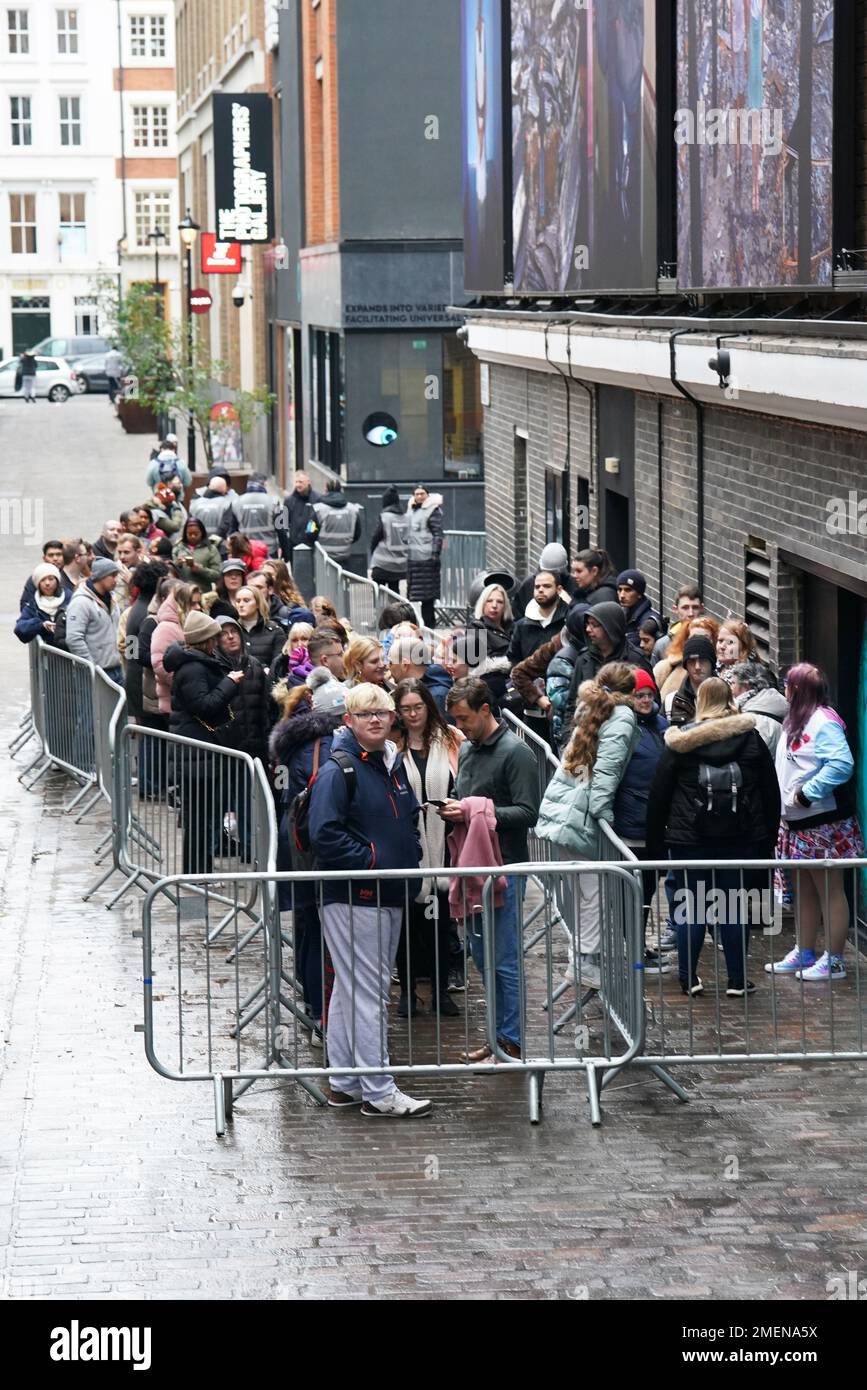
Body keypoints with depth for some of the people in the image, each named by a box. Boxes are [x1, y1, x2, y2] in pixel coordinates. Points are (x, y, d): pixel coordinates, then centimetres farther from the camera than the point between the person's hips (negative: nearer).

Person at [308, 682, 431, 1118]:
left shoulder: (394, 765, 14)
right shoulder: (337, 771, -12)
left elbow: (410, 819, 27)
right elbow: (324, 834, -20)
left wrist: (410, 858, 11)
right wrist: (371, 860, -19)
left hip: (390, 897, 9)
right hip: (352, 898, -9)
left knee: (353, 991, 15)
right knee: (365, 994, -8)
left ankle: (344, 1083, 22)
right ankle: (378, 1092, -6)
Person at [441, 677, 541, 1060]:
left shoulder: (515, 753, -11)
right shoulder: (467, 749, 14)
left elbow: (527, 813, -16)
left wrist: (473, 811, -21)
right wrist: (453, 810, 3)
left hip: (503, 867, -8)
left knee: (504, 960, -4)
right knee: (483, 958, 12)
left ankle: (511, 1042, 3)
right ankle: (500, 1036, 21)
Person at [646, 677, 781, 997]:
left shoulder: (681, 743, -1)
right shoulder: (751, 739, 3)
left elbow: (658, 795, 0)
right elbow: (771, 793, 7)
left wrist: (655, 843, 6)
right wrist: (768, 837, 13)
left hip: (690, 839, -1)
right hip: (741, 839, 1)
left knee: (691, 907, 6)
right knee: (736, 907, 5)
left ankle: (688, 977, 10)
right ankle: (737, 980, 7)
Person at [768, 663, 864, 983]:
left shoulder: (823, 723, -17)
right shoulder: (795, 721, 13)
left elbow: (841, 764, -29)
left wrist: (806, 793, -25)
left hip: (822, 823, -10)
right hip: (796, 823, 10)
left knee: (829, 891, -2)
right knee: (802, 892, 16)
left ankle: (834, 960, 3)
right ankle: (804, 954, 26)